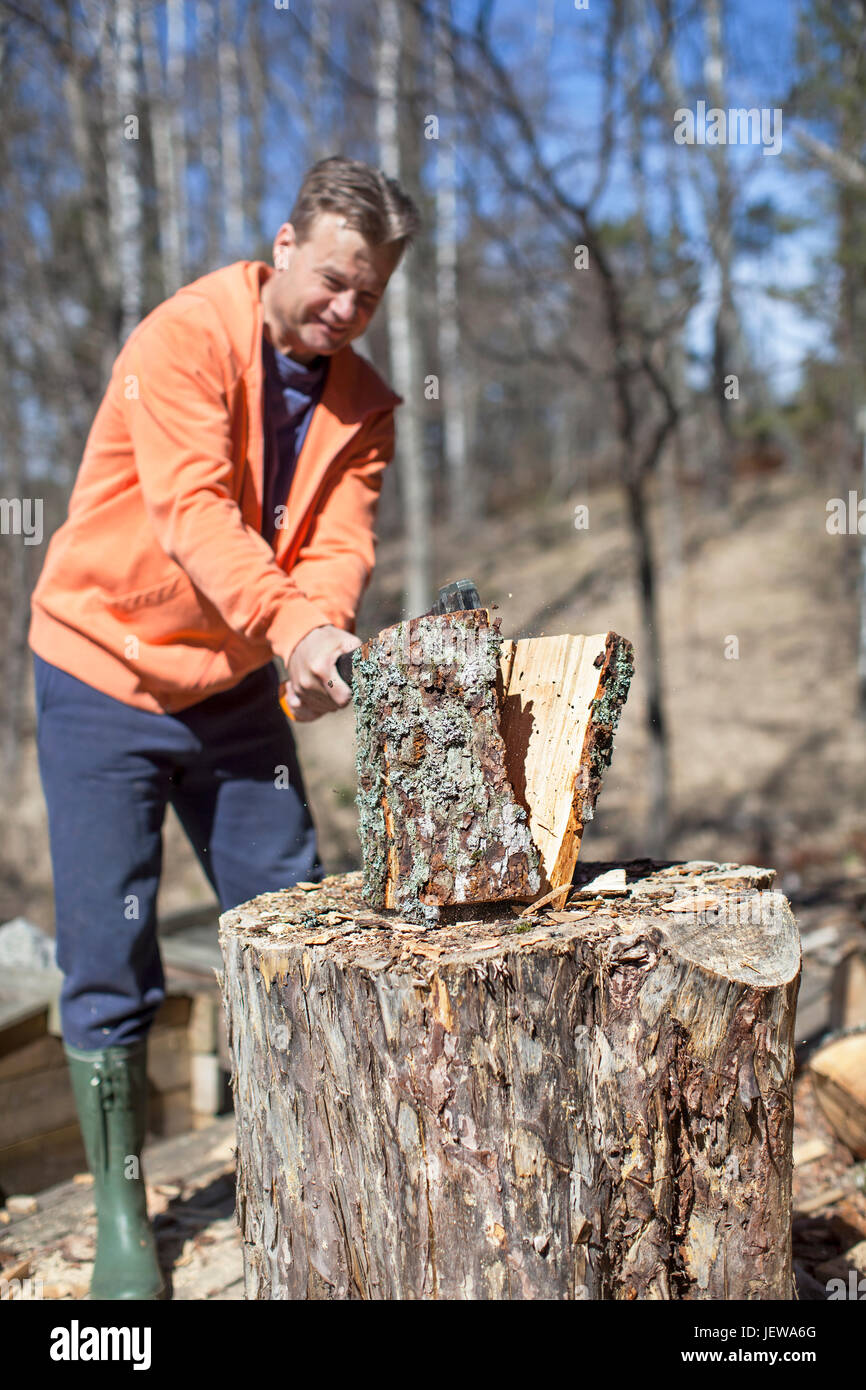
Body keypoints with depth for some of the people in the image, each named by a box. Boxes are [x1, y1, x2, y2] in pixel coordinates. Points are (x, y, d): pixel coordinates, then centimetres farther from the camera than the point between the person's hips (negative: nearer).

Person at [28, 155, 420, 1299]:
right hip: (105, 676, -5)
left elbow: (341, 542, -11)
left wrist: (321, 630, -33)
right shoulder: (185, 337, -15)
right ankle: (120, 1212, 13)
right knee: (108, 955, -2)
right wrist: (290, 627, -42)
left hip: (238, 690, 5)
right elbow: (193, 511, -28)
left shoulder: (360, 402, 2)